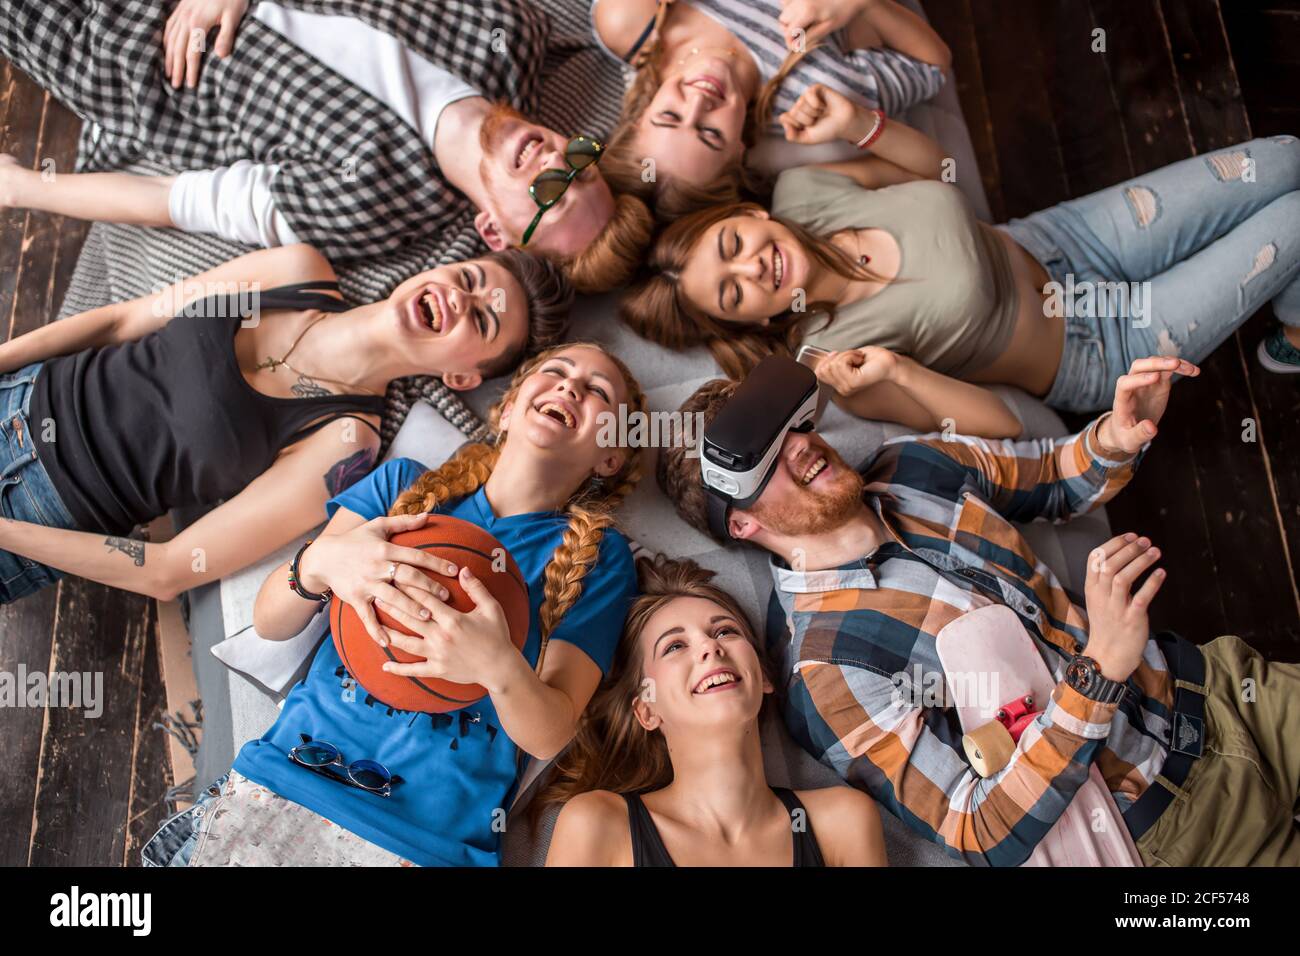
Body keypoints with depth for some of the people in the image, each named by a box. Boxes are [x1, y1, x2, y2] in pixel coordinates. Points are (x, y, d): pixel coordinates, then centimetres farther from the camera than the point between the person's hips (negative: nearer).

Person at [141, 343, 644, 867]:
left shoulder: (598, 556, 0)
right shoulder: (403, 483, 5)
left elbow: (549, 737, -6)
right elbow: (268, 623, 1)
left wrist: (500, 667, -28)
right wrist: (318, 564, -21)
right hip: (283, 784, 1)